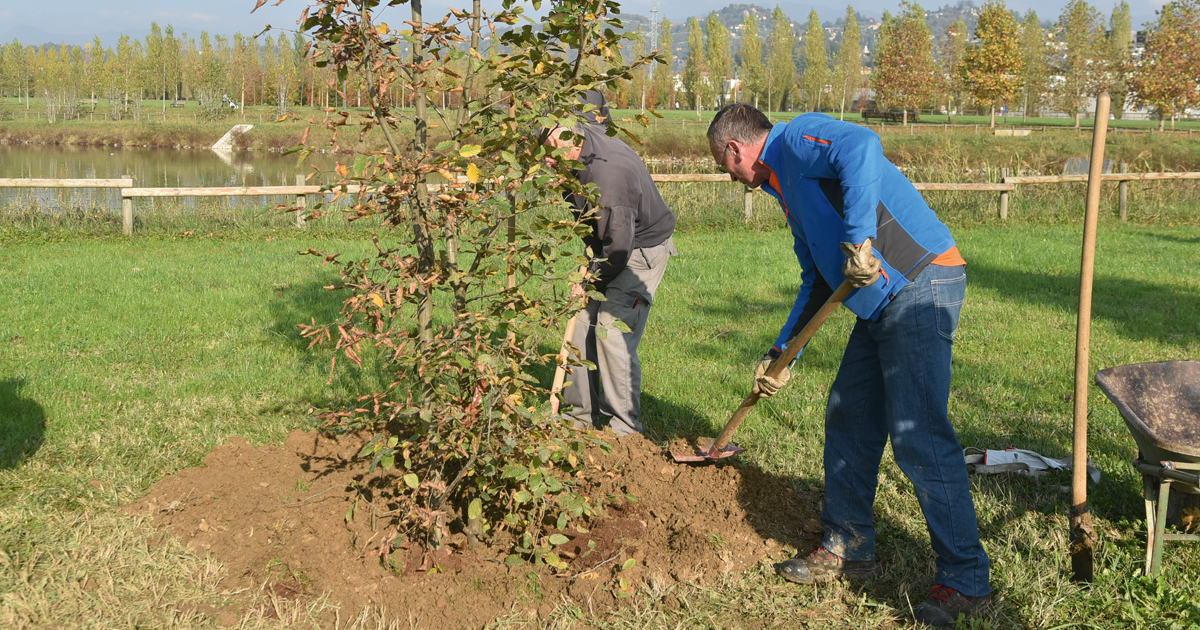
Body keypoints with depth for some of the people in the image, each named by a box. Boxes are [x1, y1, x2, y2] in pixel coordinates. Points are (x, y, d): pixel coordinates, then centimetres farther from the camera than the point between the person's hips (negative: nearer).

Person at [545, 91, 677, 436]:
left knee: (612, 332, -17)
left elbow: (619, 246, -30)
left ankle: (624, 427, -7)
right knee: (583, 325, 6)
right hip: (606, 245, 9)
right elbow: (591, 99, 14)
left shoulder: (609, 174, -36)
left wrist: (588, 281, -16)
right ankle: (583, 413, 16)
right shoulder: (582, 129, -11)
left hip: (643, 249, -9)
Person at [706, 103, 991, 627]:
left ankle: (965, 580, -3)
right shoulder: (788, 187, 24)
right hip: (880, 304, 11)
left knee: (918, 437, -12)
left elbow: (861, 147, -29)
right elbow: (817, 283, 28)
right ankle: (847, 548, 28)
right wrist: (781, 353, 26)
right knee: (847, 420, 15)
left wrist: (858, 239, -30)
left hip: (920, 286, -11)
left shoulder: (798, 138, -6)